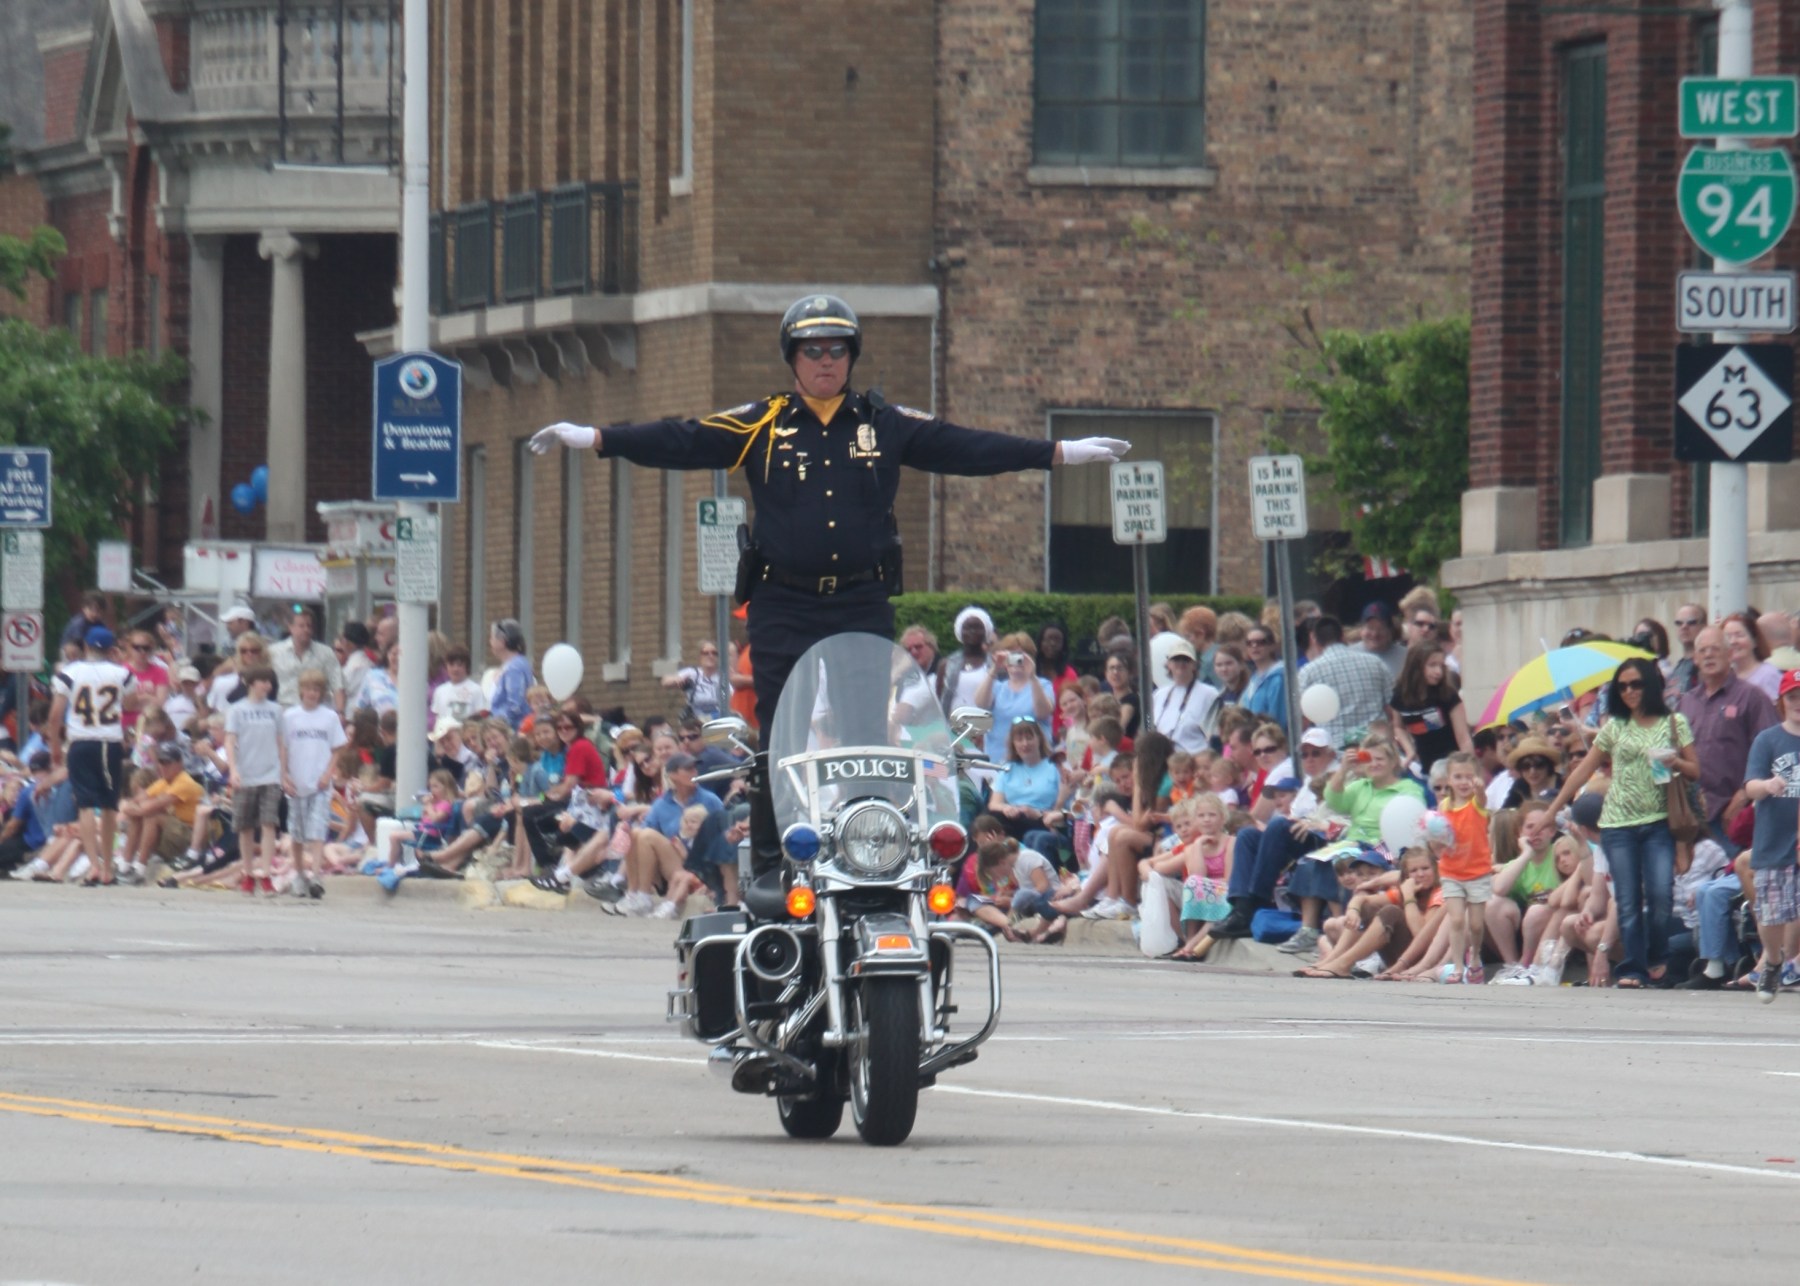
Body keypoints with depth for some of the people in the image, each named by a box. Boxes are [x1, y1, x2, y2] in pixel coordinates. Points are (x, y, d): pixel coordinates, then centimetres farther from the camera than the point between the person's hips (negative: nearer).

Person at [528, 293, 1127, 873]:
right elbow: (680, 443, 1)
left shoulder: (887, 424, 9)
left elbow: (965, 449, 11)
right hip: (784, 608, -1)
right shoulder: (760, 425, 5)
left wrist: (1061, 453, 9)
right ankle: (768, 870, 3)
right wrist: (593, 439, -6)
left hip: (864, 607, 1)